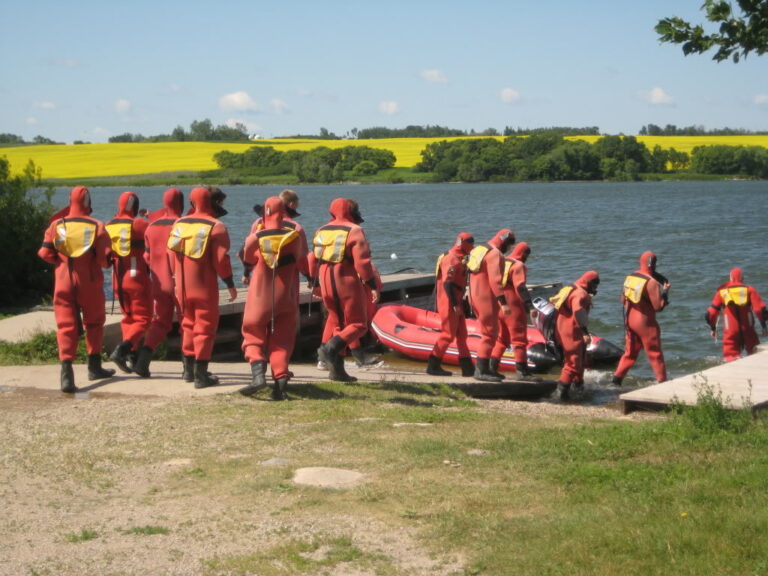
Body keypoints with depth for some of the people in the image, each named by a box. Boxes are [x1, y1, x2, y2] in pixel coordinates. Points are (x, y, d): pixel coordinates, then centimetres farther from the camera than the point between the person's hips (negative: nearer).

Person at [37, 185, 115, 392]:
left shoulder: (57, 226, -1)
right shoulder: (96, 227, -6)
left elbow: (45, 253, -3)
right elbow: (104, 258, -10)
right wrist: (104, 262, 13)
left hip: (63, 282, 1)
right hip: (90, 282, -1)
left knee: (66, 326, 0)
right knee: (94, 323, 19)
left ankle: (66, 372, -16)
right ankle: (94, 366, 25)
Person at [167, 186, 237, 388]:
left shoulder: (179, 224, 7)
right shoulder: (216, 227, -11)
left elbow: (173, 255, 11)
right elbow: (221, 260, -13)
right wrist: (230, 285, -4)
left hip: (183, 286, 6)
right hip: (205, 287, -6)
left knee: (188, 325, 19)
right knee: (205, 328, 0)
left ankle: (189, 370, 27)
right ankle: (201, 376, -1)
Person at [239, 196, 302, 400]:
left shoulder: (255, 238, -9)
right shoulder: (294, 237, -5)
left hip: (260, 296, -2)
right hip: (286, 298, 2)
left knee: (254, 336, 9)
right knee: (281, 341, 9)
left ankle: (258, 373, -14)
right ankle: (280, 382, -1)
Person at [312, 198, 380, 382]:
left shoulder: (321, 231, 12)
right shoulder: (354, 231, -7)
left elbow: (313, 259, 16)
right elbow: (362, 262, -15)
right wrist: (373, 287, -12)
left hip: (326, 284, 6)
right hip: (348, 283, -6)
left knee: (336, 322, 17)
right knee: (358, 324, 4)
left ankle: (337, 369, 12)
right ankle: (330, 348, -20)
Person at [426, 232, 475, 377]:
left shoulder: (460, 259, 16)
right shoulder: (451, 259, -16)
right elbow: (447, 283, -22)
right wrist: (455, 305, -23)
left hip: (456, 302, 10)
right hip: (449, 303, -10)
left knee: (461, 334, 10)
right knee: (448, 334, -7)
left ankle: (467, 367, 14)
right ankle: (433, 365, 0)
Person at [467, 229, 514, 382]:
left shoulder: (481, 249, 17)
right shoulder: (495, 254, -14)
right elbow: (495, 280, -23)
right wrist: (503, 303, -26)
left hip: (476, 296, 10)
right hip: (486, 299, -10)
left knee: (490, 333, 17)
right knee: (490, 334, -6)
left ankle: (484, 368, 20)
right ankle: (481, 371, -7)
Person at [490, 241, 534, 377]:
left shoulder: (502, 263, 14)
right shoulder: (519, 266, -10)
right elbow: (520, 288, -21)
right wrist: (530, 306, -25)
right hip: (513, 307, -8)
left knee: (502, 338, 16)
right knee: (519, 339, -2)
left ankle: (492, 367, 11)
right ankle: (522, 370, -3)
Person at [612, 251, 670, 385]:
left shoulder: (630, 277, 4)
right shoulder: (651, 282, -18)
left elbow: (623, 300, 13)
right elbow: (658, 306, -19)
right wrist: (665, 292, -7)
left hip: (629, 319, 7)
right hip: (645, 322, -7)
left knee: (630, 352, 17)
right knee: (655, 354, 4)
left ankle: (617, 379, 14)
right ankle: (662, 382, 8)